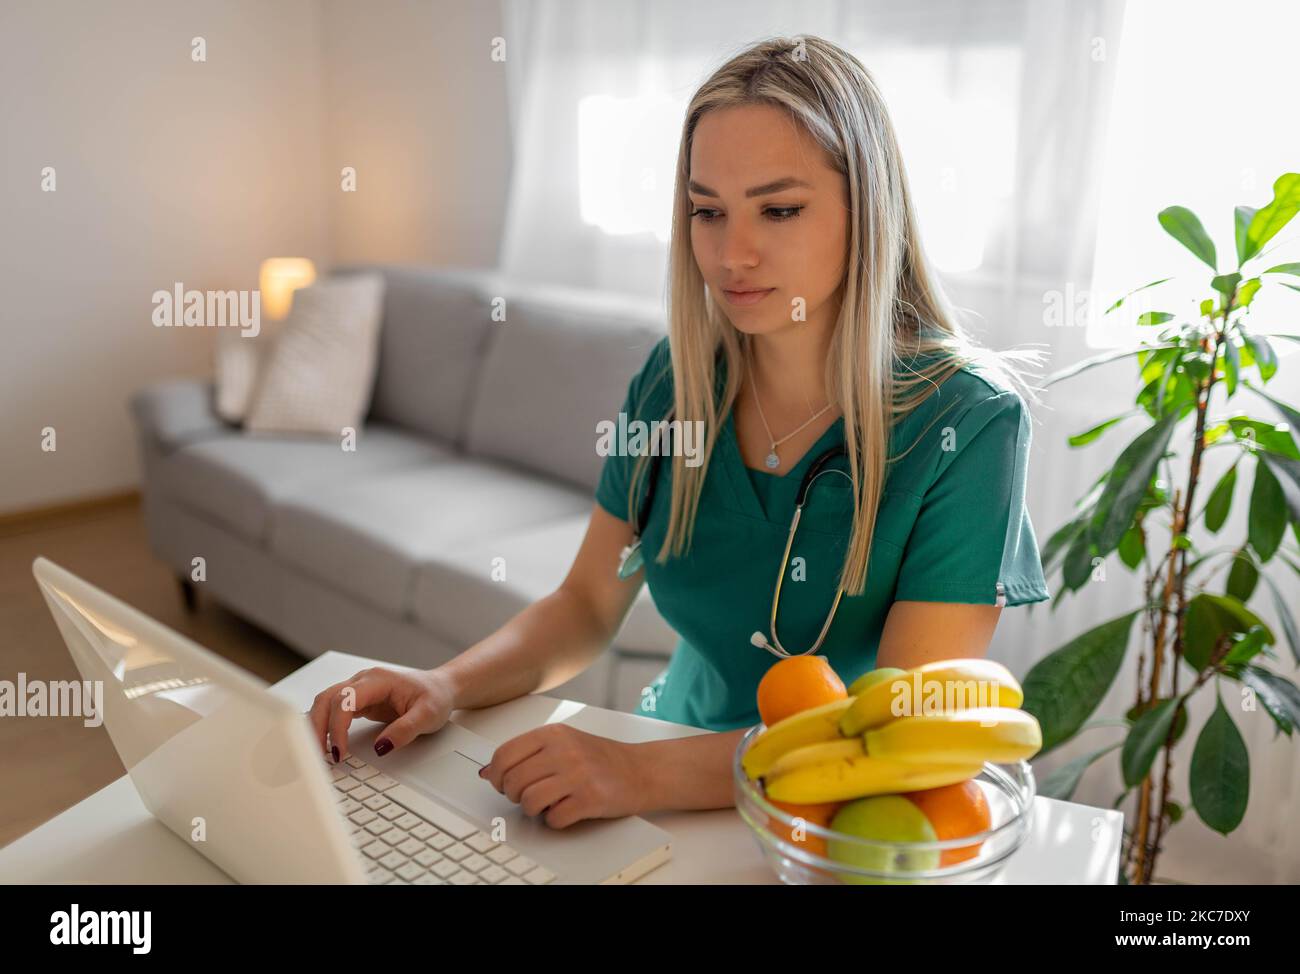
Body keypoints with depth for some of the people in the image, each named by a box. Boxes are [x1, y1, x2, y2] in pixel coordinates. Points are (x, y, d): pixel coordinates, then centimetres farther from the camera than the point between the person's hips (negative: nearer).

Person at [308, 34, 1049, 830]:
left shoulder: (968, 422, -16)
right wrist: (447, 688, -14)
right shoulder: (676, 378, -3)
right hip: (677, 748, 4)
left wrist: (646, 774, -33)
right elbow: (587, 607, 4)